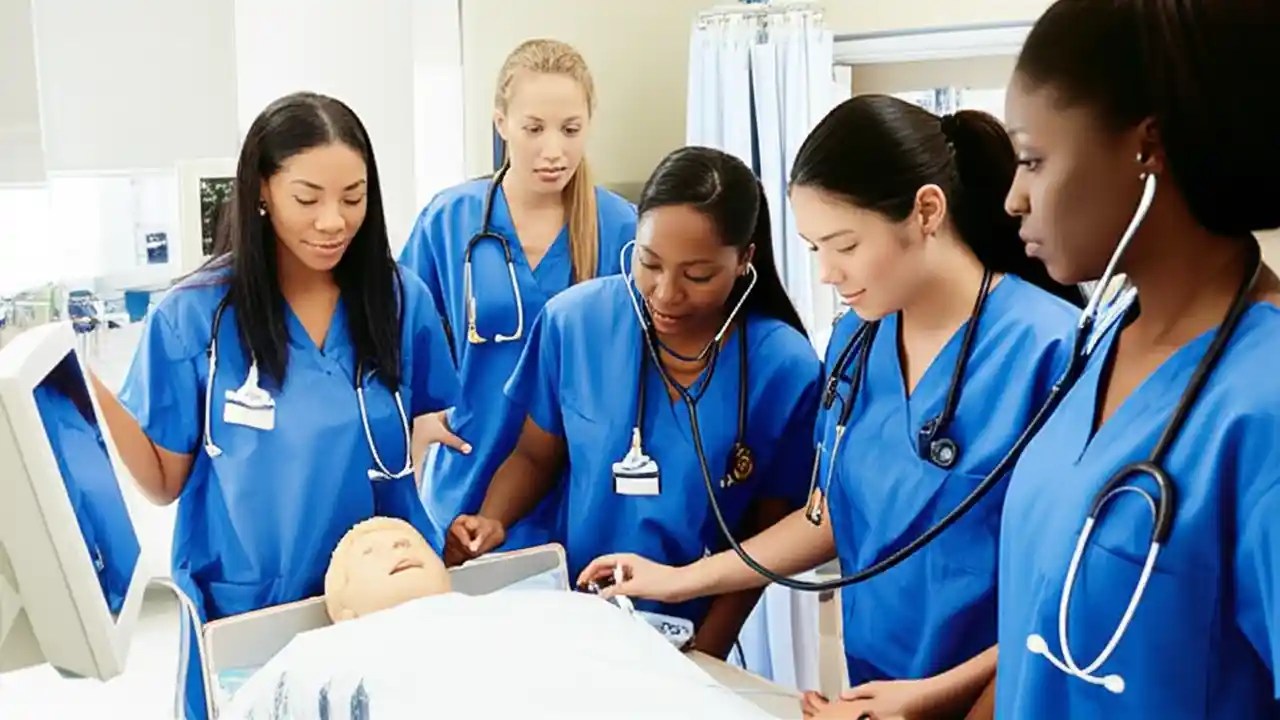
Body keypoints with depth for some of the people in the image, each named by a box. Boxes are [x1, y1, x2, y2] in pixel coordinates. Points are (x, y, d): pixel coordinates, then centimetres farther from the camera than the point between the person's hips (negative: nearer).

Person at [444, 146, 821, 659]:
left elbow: (767, 533, -4)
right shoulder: (574, 320, -10)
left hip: (685, 635, 0)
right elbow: (535, 456, 4)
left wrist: (703, 655, -8)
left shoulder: (786, 370, -14)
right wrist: (491, 523, -13)